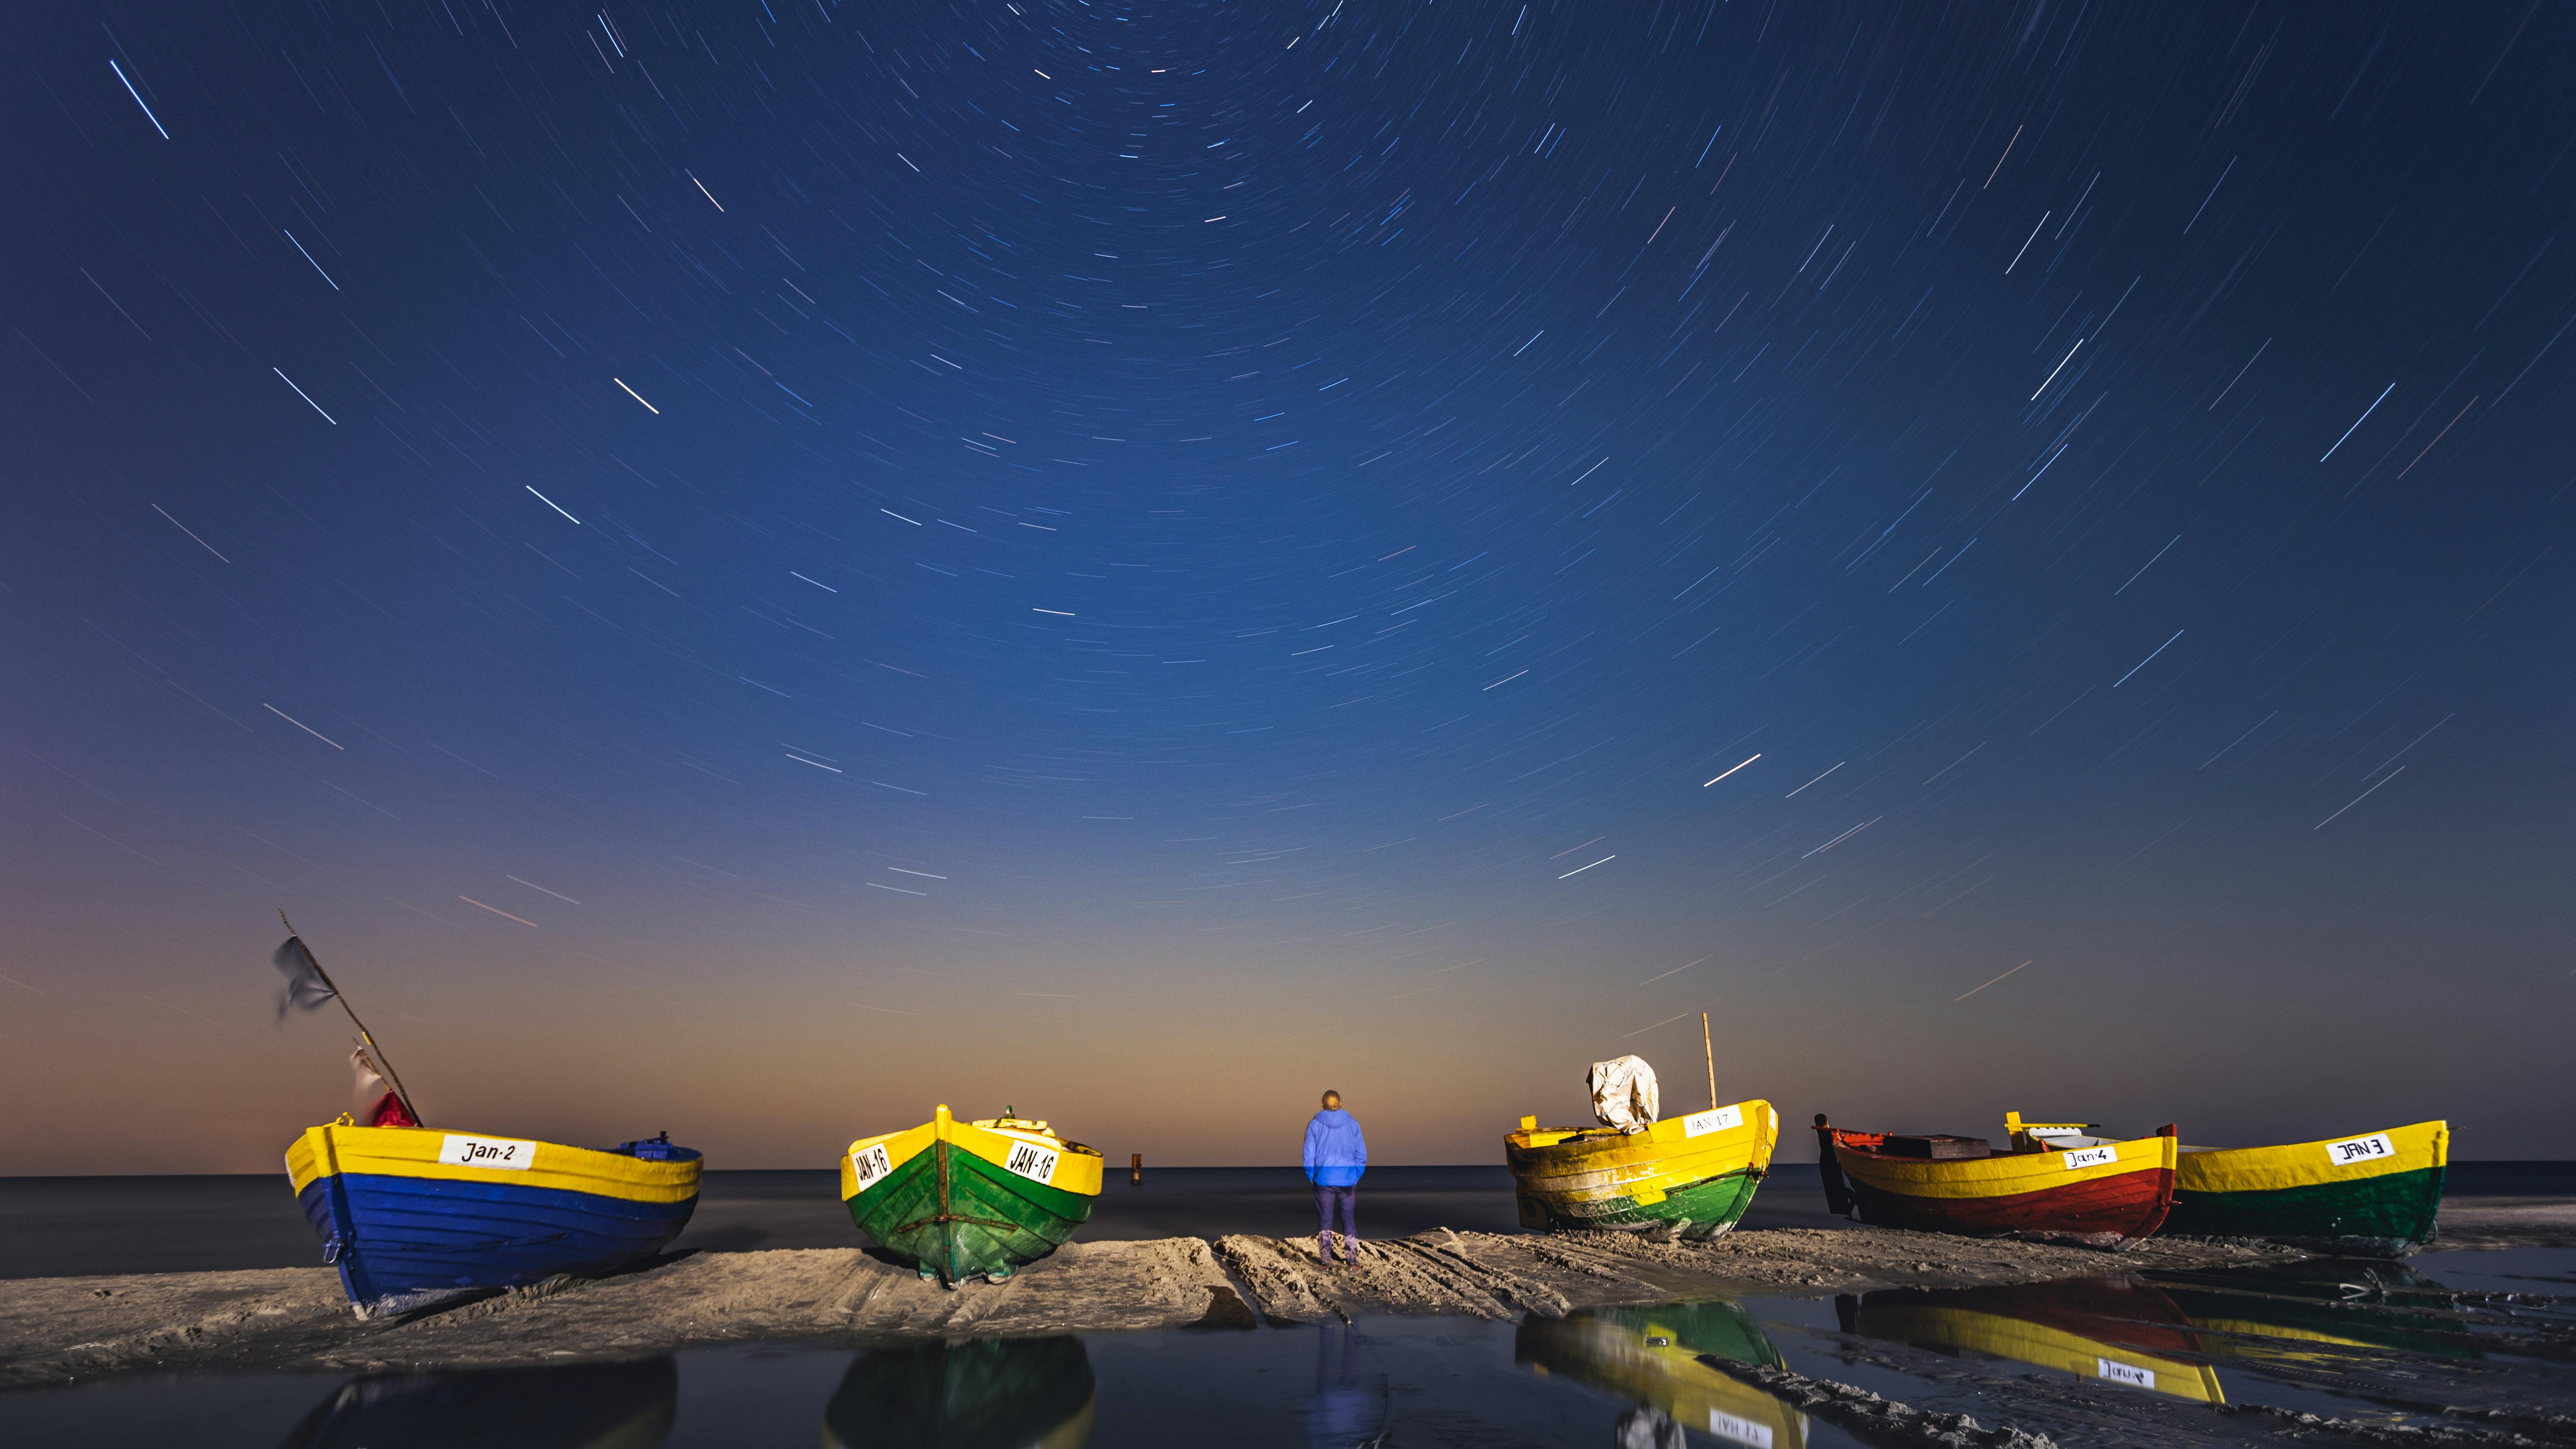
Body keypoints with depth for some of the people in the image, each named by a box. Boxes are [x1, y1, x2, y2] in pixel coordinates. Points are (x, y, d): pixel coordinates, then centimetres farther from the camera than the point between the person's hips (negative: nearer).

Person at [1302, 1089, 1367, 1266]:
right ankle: (1354, 1260, 11)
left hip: (1324, 1180, -1)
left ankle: (1326, 1261, 12)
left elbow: (1309, 1156, -3)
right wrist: (1357, 1176, 10)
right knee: (1349, 1220, 12)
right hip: (1347, 1181, 1)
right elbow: (1362, 1154, 1)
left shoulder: (1314, 1125, -4)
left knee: (1325, 1220, 10)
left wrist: (1311, 1178, 8)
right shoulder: (1352, 1124, -1)